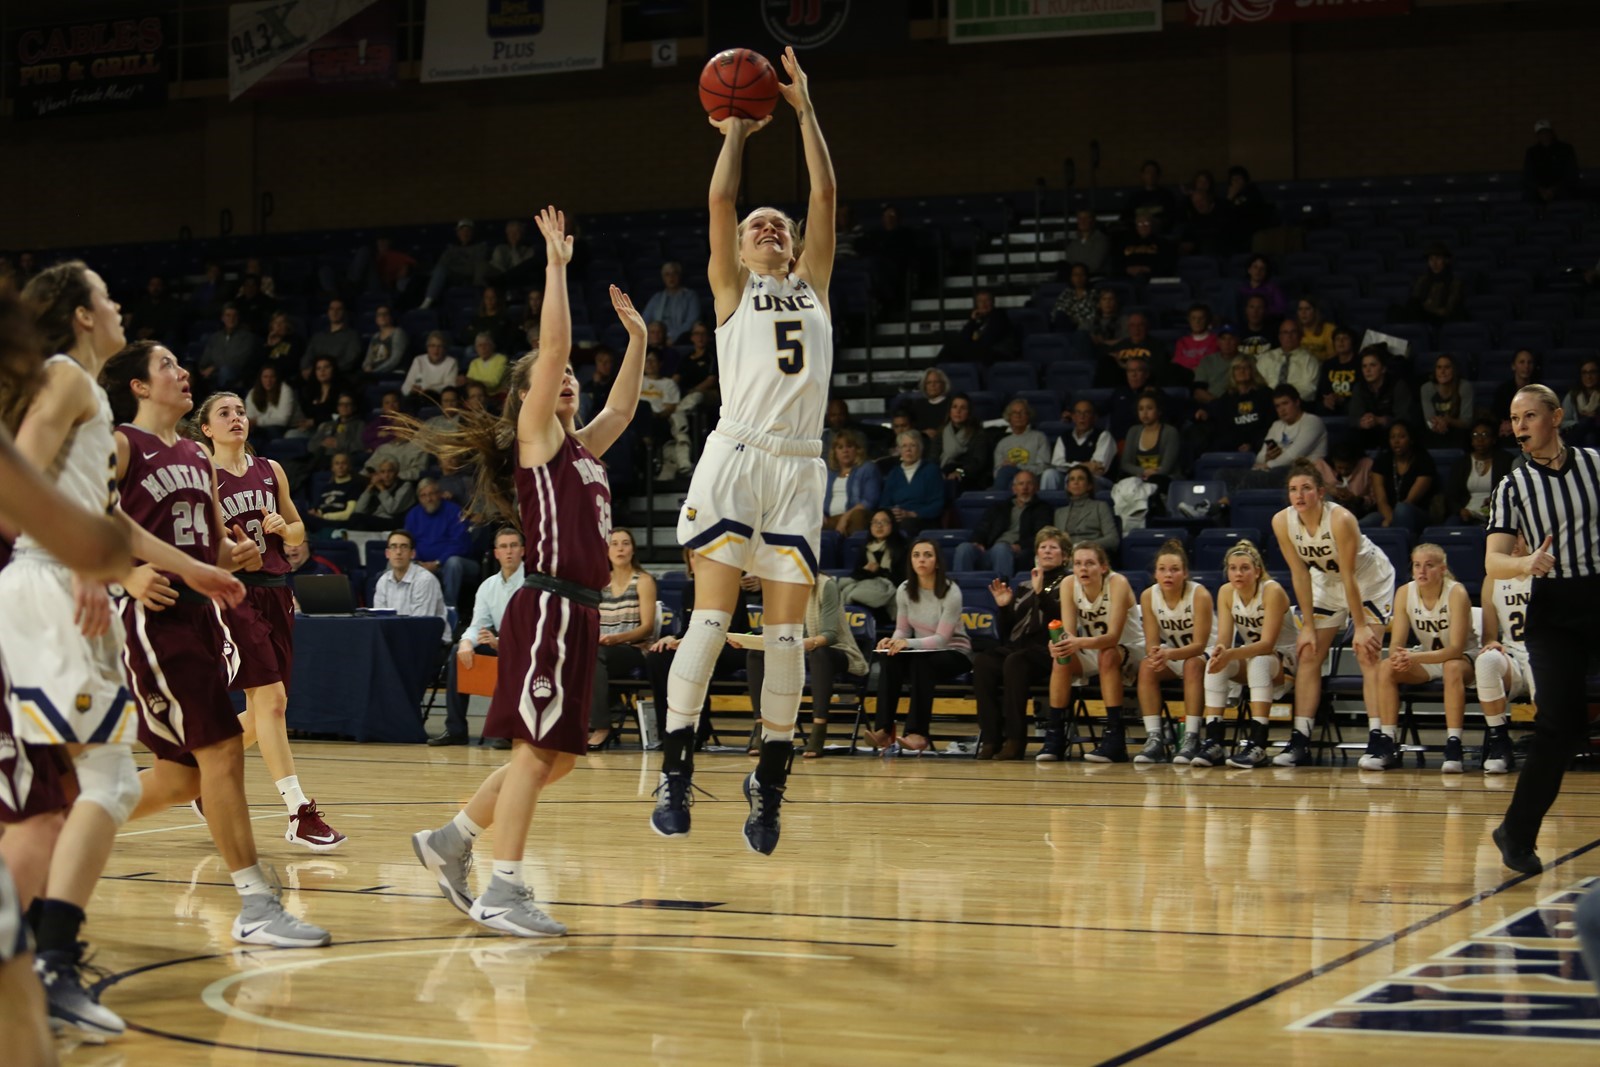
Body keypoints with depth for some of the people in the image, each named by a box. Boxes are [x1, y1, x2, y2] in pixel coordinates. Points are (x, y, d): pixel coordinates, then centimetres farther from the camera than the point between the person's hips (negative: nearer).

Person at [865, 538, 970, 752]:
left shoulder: (950, 592, -18)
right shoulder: (905, 590, -1)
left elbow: (941, 638, -21)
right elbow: (903, 630, 4)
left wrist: (908, 643, -36)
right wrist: (893, 640, -21)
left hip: (954, 653, -5)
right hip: (921, 652, 5)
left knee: (921, 662, -37)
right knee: (889, 660, -28)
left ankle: (918, 733, -39)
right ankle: (883, 730, -32)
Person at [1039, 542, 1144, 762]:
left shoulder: (1117, 584, -25)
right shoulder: (1068, 585, -13)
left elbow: (1113, 636, -33)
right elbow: (1068, 632, -18)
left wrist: (1080, 643, -51)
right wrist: (1060, 643, -42)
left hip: (1130, 651, -4)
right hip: (1092, 654, 4)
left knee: (1107, 656, -35)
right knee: (1061, 658, -24)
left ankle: (1114, 740, -35)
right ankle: (1054, 735, -18)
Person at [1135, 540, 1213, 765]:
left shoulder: (1200, 595, -23)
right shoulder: (1148, 596, -12)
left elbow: (1199, 645, -25)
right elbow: (1151, 644, -12)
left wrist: (1170, 654, -43)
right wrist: (1156, 654, -38)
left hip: (1203, 656, -4)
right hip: (1171, 656, 4)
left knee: (1193, 664, -36)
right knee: (1147, 666, -27)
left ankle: (1191, 738, -37)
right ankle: (1154, 738, -28)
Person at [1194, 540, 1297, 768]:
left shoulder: (1272, 592, -22)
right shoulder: (1226, 593, -6)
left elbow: (1267, 644, -28)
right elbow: (1224, 638, -12)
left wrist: (1231, 654, -44)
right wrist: (1220, 651, -37)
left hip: (1286, 659, -5)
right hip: (1250, 658, 5)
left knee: (1259, 662, -37)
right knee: (1215, 664, -24)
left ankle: (1257, 743, -42)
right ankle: (1213, 740, -29)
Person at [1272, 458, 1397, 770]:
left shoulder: (1340, 520, -33)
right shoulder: (1282, 522, -19)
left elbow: (1349, 577, -29)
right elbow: (1300, 574, -12)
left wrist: (1361, 627, -23)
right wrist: (1308, 626, -11)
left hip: (1370, 582, -5)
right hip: (1327, 583, 5)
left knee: (1366, 653, -16)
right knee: (1308, 654, -3)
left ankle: (1377, 738, -20)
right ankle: (1300, 741, -2)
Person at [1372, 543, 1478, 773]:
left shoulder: (1456, 593, -24)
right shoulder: (1404, 593, -12)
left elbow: (1456, 648, -28)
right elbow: (1396, 644, -13)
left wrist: (1416, 657, -42)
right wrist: (1399, 657, -38)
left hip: (1462, 658, -4)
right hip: (1427, 656, 4)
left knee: (1452, 668, -38)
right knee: (1386, 668, -23)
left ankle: (1454, 746, -38)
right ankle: (1388, 746, -22)